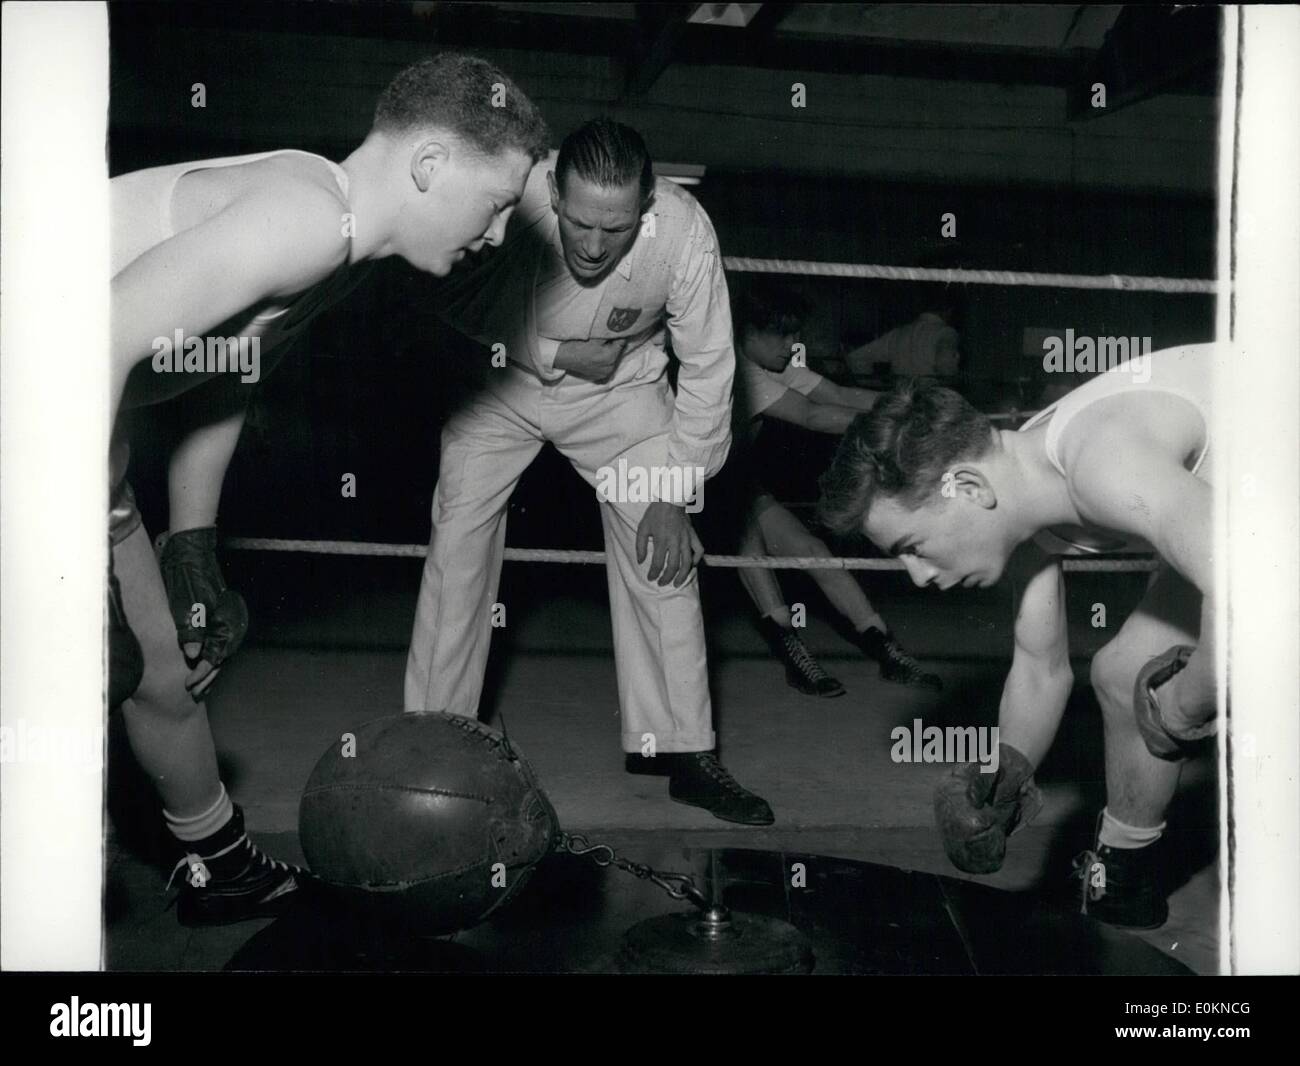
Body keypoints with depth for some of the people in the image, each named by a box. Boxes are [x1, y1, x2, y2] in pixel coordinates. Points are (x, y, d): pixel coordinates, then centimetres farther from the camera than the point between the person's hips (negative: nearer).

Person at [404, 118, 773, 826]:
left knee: (663, 554, -8)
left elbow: (707, 368, -16)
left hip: (620, 388, 0)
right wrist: (555, 356, -23)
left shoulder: (683, 230, -29)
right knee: (458, 542, -6)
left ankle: (683, 751, 2)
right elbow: (452, 312, -15)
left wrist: (674, 497, -14)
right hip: (500, 375, 0)